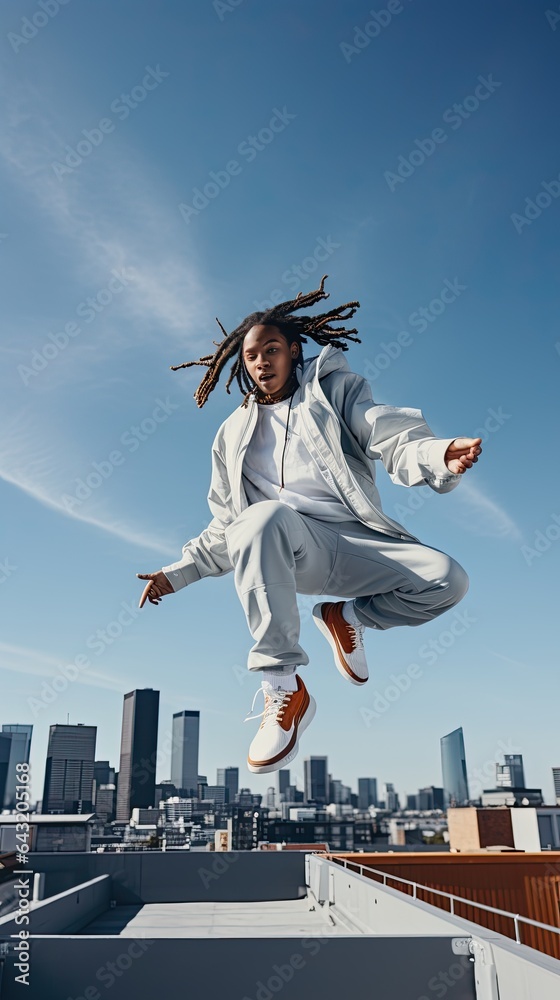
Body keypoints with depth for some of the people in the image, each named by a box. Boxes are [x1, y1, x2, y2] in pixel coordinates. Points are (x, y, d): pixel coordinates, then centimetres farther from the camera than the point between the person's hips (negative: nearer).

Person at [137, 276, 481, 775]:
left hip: (352, 542, 0)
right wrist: (179, 571, 13)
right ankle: (284, 688, -29)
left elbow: (392, 439, -2)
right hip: (279, 542, 0)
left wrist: (439, 457, -24)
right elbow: (225, 527, 25)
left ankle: (346, 616, 4)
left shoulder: (334, 387, 17)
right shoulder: (234, 433, 23)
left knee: (447, 579, -24)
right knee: (266, 516, -38)